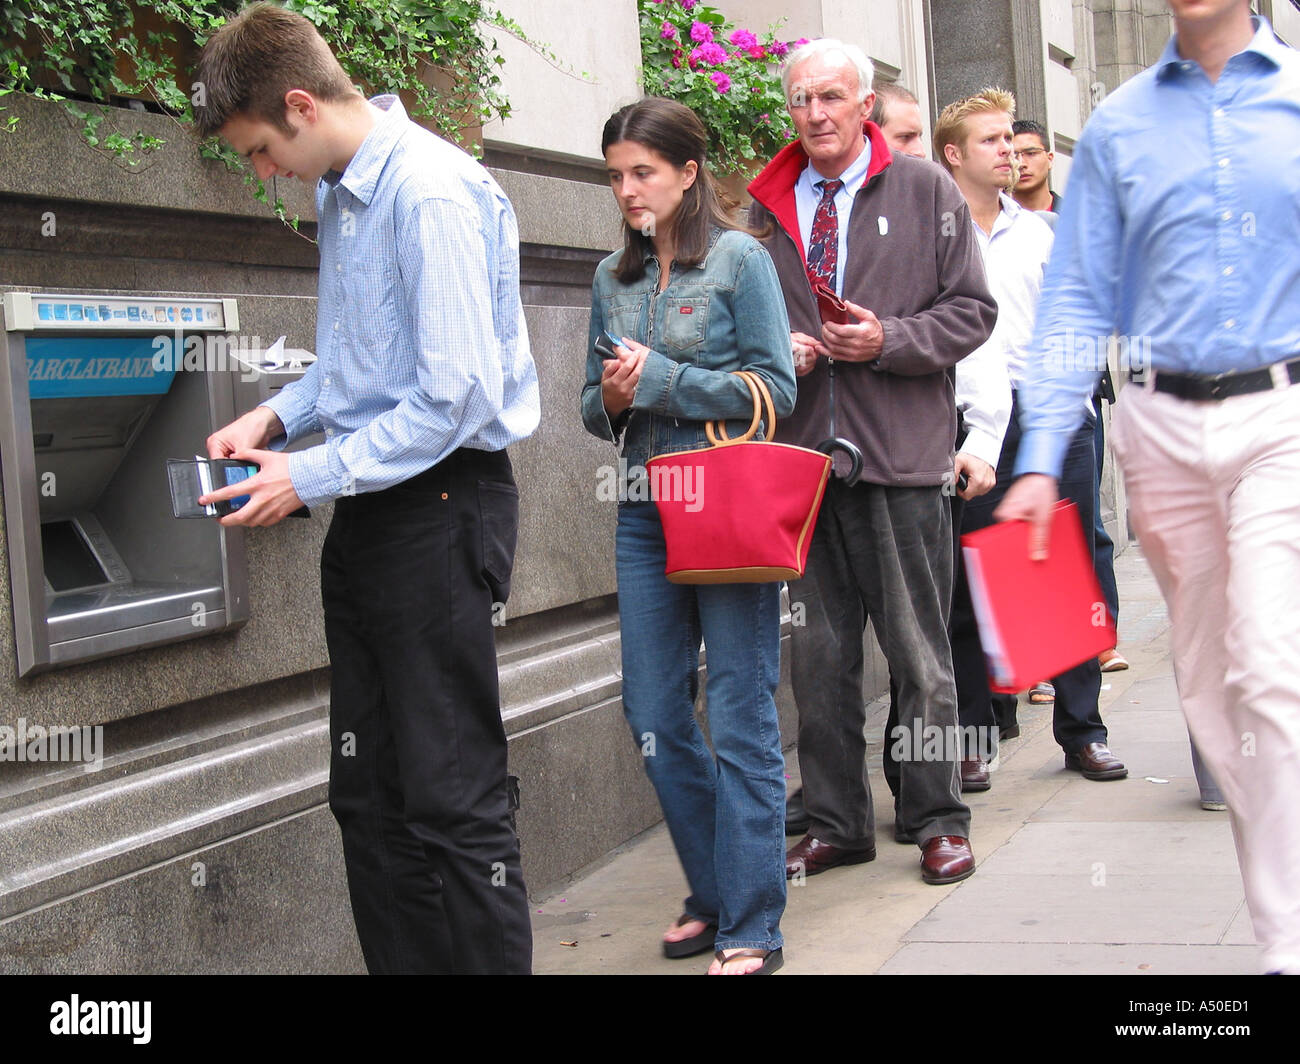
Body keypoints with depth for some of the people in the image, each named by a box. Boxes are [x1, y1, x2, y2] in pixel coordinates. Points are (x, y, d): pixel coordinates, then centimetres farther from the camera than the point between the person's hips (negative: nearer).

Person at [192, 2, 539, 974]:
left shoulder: (431, 193, -17)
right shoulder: (342, 191, 13)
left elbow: (453, 393, -22)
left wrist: (309, 477, -16)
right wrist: (277, 416, 8)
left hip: (441, 505, -10)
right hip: (370, 513, 10)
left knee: (454, 799, -5)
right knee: (368, 793, 12)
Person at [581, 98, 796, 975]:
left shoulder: (740, 259, -1)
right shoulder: (613, 278, 14)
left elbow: (777, 387, -7)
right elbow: (595, 406, 19)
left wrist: (662, 381, -13)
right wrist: (610, 399, -4)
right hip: (646, 509, 6)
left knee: (741, 715, -3)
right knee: (654, 717, 7)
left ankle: (752, 925, 4)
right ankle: (716, 892, 24)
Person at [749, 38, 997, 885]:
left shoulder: (925, 191, 4)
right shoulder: (765, 206, 11)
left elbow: (972, 309, 2)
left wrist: (888, 339, -12)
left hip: (901, 460, -3)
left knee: (920, 652, 3)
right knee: (820, 654, 9)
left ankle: (939, 822, 15)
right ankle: (837, 824, 20)